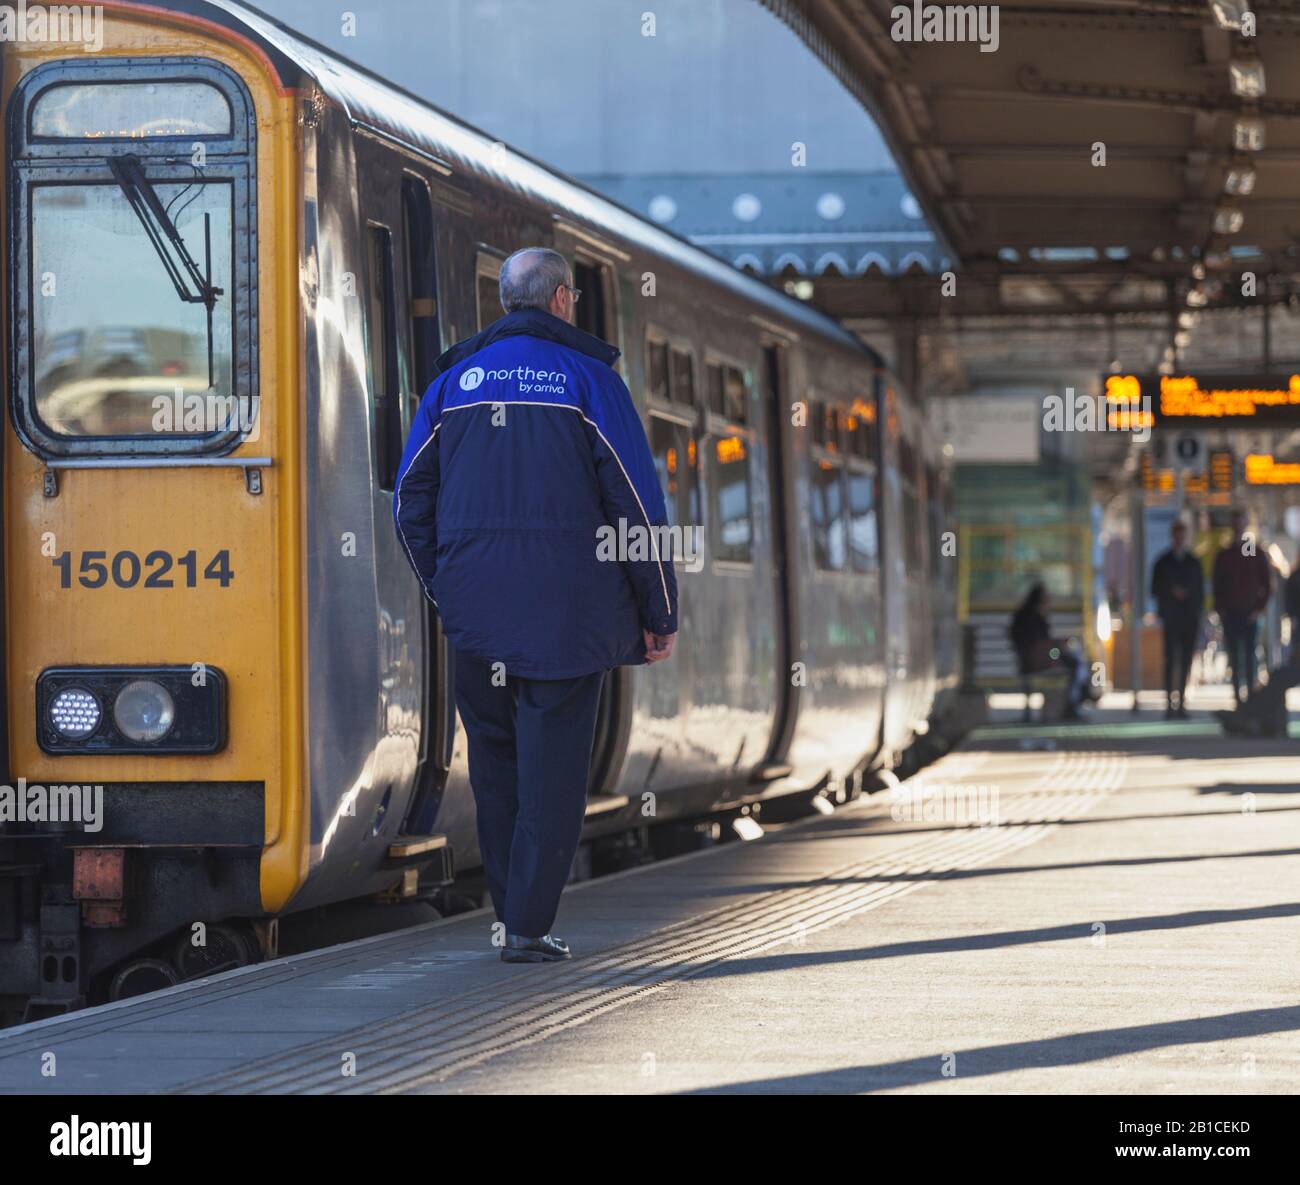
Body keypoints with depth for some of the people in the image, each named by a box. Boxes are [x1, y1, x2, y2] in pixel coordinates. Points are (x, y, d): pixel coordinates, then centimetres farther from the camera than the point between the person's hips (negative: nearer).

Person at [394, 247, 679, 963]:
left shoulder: (455, 379, 10)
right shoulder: (586, 376, -1)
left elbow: (410, 502, 11)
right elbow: (638, 503, -3)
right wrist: (660, 615, 4)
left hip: (473, 612, 4)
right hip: (564, 610, -3)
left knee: (493, 762, 14)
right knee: (551, 763, 0)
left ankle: (510, 913, 18)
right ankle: (528, 927, -3)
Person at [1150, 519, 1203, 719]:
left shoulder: (1194, 563, 13)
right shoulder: (1163, 562, 7)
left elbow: (1200, 591, 13)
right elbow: (1155, 589, 5)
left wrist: (1197, 613, 2)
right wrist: (1172, 592, -11)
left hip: (1190, 618, 2)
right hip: (1170, 618, -2)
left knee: (1185, 662, -1)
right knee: (1170, 659, -10)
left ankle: (1180, 703, 1)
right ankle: (1169, 704, -13)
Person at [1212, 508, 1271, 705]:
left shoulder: (1256, 554, 5)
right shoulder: (1223, 556, 8)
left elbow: (1267, 585, 6)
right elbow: (1217, 586, 10)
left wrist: (1259, 609, -4)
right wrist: (1221, 609, -1)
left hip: (1250, 614, -1)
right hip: (1230, 614, 1)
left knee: (1249, 657, -5)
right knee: (1234, 658, -1)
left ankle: (1250, 694, -5)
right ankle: (1238, 695, 1)